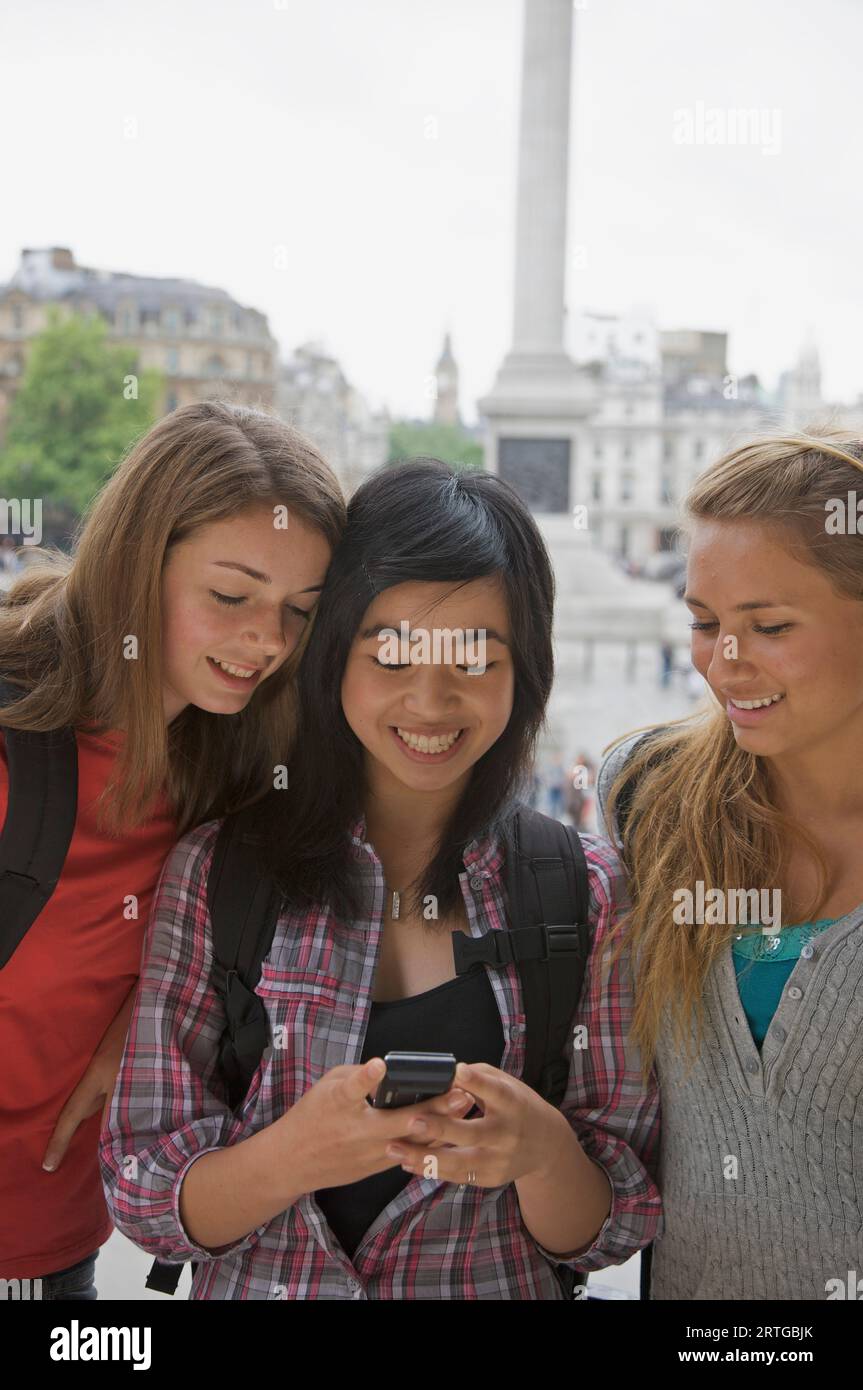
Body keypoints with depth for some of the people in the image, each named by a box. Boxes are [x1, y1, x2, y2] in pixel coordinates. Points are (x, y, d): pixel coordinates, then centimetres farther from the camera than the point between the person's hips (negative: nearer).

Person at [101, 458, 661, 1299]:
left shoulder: (587, 890, -2)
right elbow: (142, 1199, -2)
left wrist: (542, 1150, -19)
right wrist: (293, 1154, -20)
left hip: (501, 1286, 0)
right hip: (256, 1285, 1)